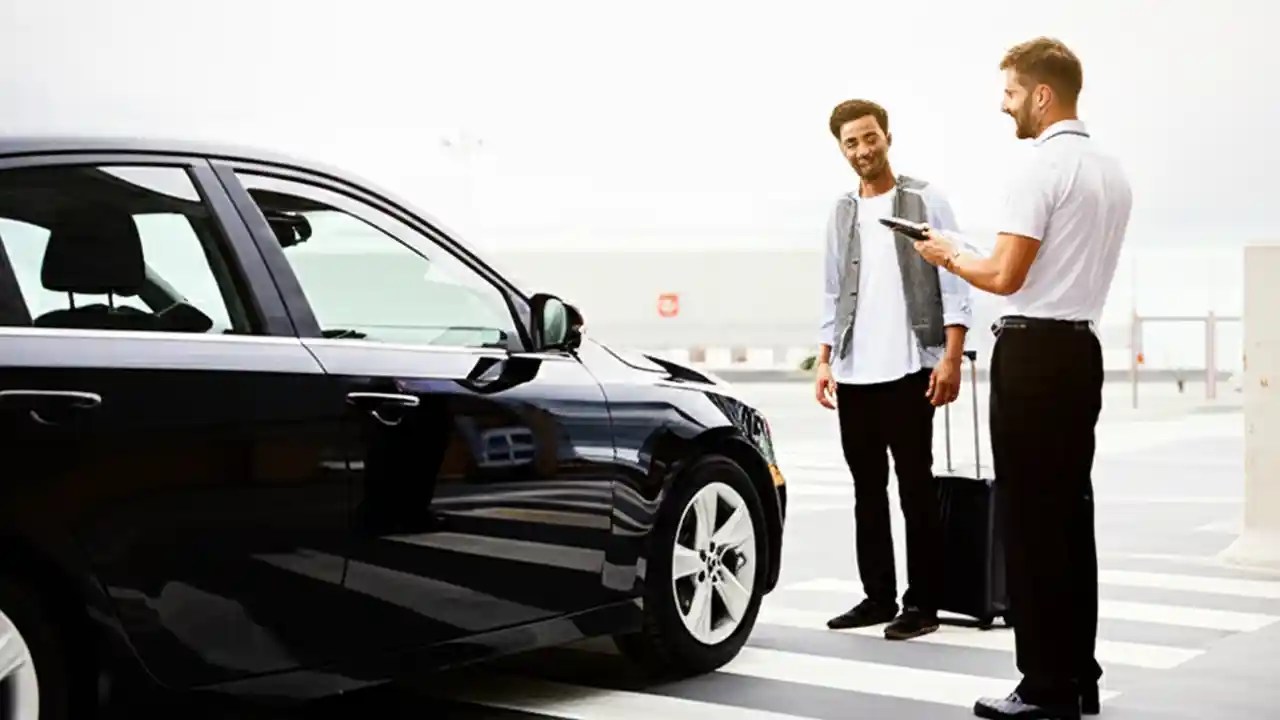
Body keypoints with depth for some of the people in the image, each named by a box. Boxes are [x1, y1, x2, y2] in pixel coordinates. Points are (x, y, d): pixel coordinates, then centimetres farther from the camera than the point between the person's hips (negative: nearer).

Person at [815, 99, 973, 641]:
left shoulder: (925, 201, -1)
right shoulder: (841, 213, 14)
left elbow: (954, 284, -6)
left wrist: (951, 358, -14)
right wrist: (824, 361, 9)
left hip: (909, 369, -5)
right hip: (853, 374, 5)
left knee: (916, 489, -1)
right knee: (868, 488, 9)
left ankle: (922, 603, 6)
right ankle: (878, 596, 18)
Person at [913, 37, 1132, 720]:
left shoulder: (1041, 167, -13)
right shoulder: (1112, 171, 15)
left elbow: (1005, 276, -17)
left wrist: (951, 256, 1)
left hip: (1032, 354, -9)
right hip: (1082, 348, 9)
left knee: (1031, 520, -4)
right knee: (1071, 513, 12)